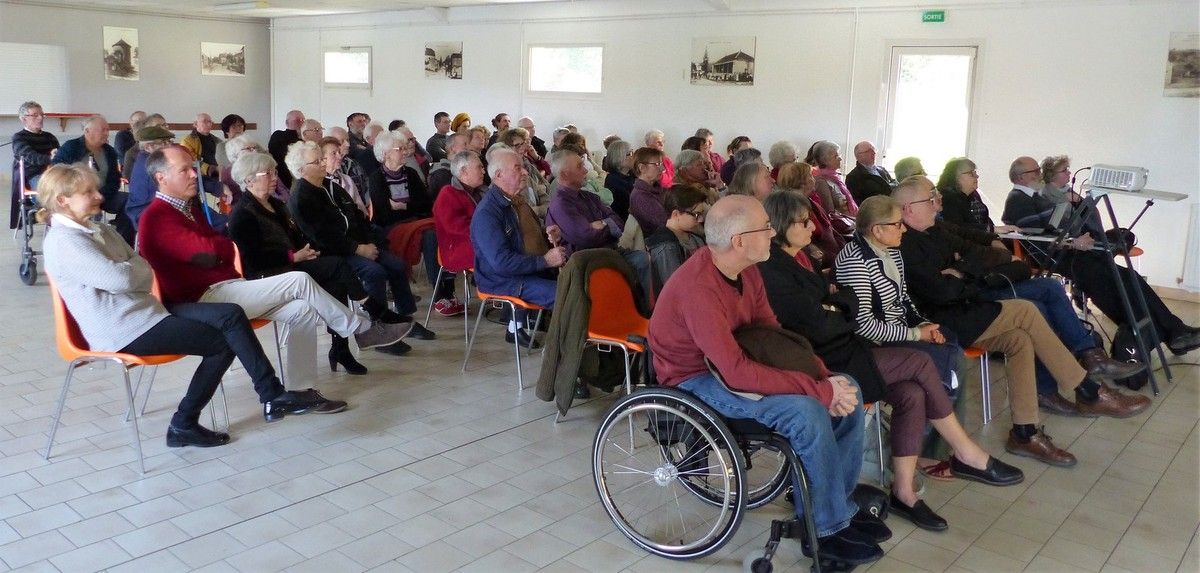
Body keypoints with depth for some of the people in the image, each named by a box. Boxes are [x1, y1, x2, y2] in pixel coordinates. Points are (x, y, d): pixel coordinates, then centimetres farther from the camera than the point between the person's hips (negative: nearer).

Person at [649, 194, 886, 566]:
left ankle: (838, 503, 13)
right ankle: (827, 529, -8)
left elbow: (772, 331, 4)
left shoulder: (745, 269, -3)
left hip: (732, 363, 9)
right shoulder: (699, 288, -30)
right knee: (806, 412, -28)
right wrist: (820, 390, -29)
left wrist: (823, 378, -11)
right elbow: (736, 372, -34)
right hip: (695, 380, -9)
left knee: (848, 393, -1)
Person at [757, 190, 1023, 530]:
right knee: (920, 363, -13)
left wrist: (833, 300, -5)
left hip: (839, 349, 9)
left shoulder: (795, 258, 14)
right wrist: (840, 312, 1)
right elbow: (818, 328, -19)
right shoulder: (773, 271, -17)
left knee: (911, 394, -11)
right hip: (822, 364, -9)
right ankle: (966, 455, 4)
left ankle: (903, 490, -2)